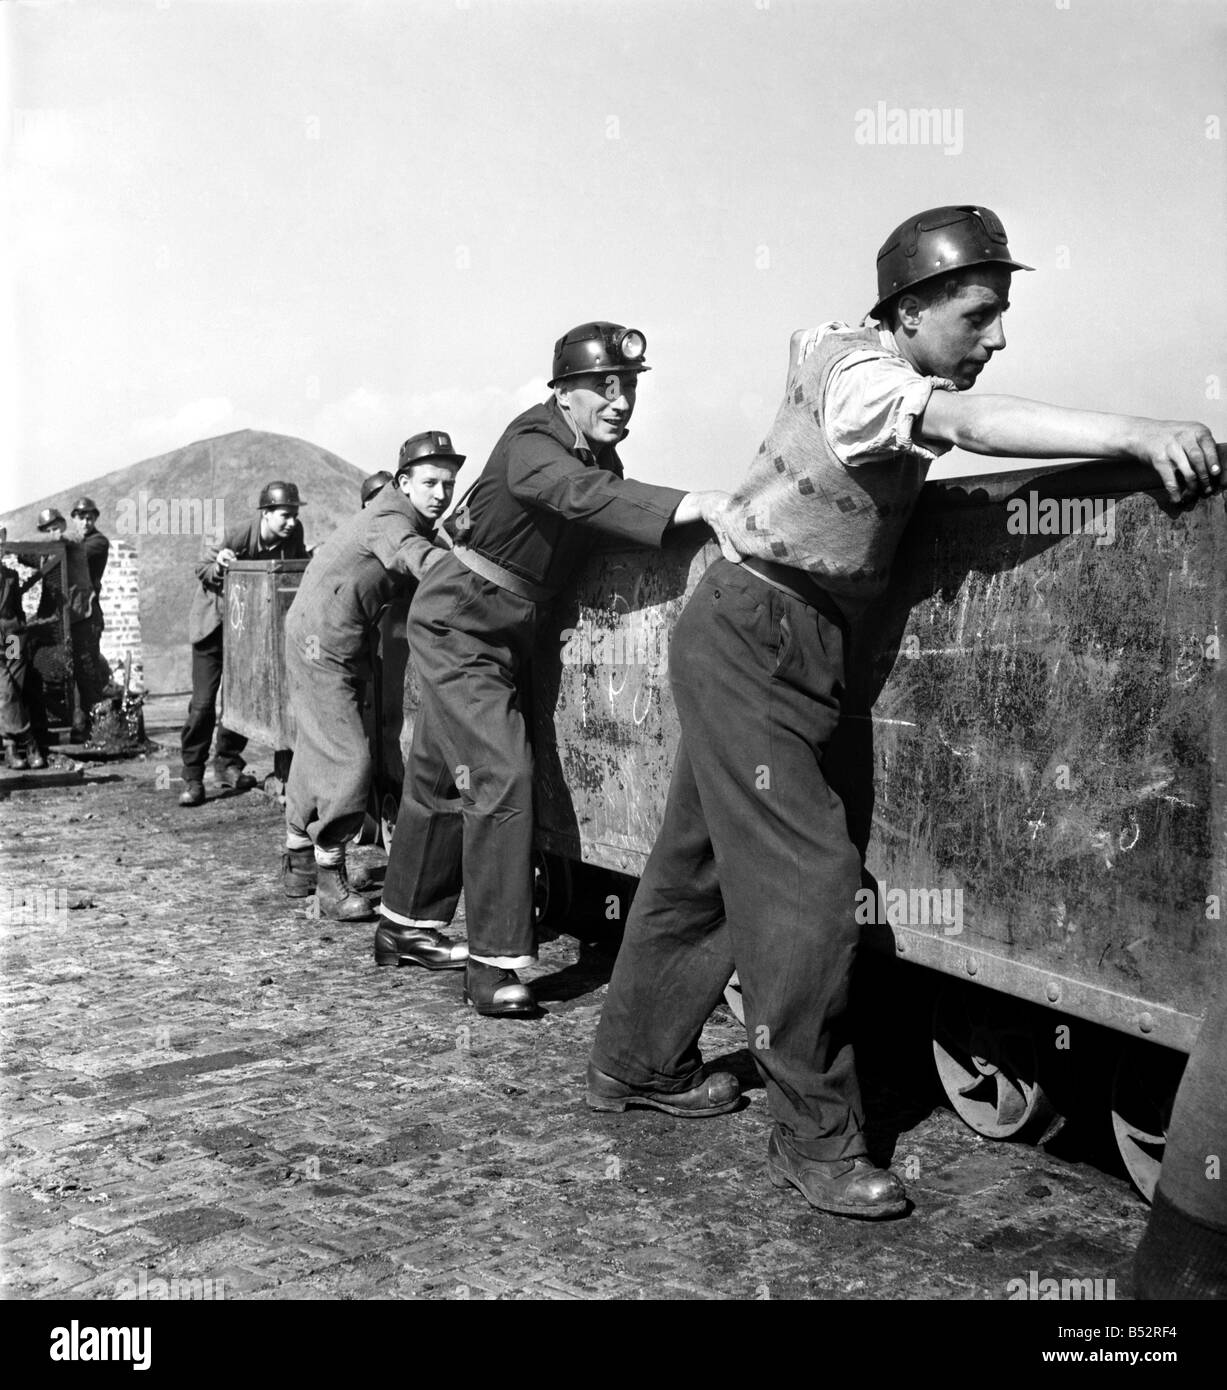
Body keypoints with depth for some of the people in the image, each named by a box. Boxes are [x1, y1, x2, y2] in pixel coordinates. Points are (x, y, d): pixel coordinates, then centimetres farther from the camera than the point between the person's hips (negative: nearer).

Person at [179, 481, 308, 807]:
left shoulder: (294, 533, -14)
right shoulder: (236, 535, -25)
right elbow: (201, 570, -12)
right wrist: (219, 566, -33)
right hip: (214, 621, -4)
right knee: (203, 701, -7)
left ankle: (228, 763, 24)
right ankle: (192, 777, 1)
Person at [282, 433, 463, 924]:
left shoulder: (412, 519, 11)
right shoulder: (389, 519, -21)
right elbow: (415, 555, -41)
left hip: (345, 643, 10)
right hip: (322, 642, -10)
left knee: (316, 751, 15)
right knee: (346, 756, -11)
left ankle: (297, 863, 26)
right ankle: (330, 880, -2)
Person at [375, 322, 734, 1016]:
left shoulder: (602, 453, 5)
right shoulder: (532, 444, -24)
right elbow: (579, 492, -42)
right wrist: (693, 505, -54)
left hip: (506, 630, 8)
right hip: (460, 624, -8)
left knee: (440, 778, 17)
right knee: (500, 775, -16)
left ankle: (405, 927, 30)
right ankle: (496, 964, -10)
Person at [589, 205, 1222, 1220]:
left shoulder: (897, 379, 11)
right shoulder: (853, 369, -20)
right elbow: (969, 425, -35)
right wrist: (1135, 435, -42)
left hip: (767, 648, 9)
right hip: (753, 639, -9)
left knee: (702, 864, 16)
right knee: (805, 880, -10)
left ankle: (636, 1064, 30)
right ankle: (816, 1139, -1)